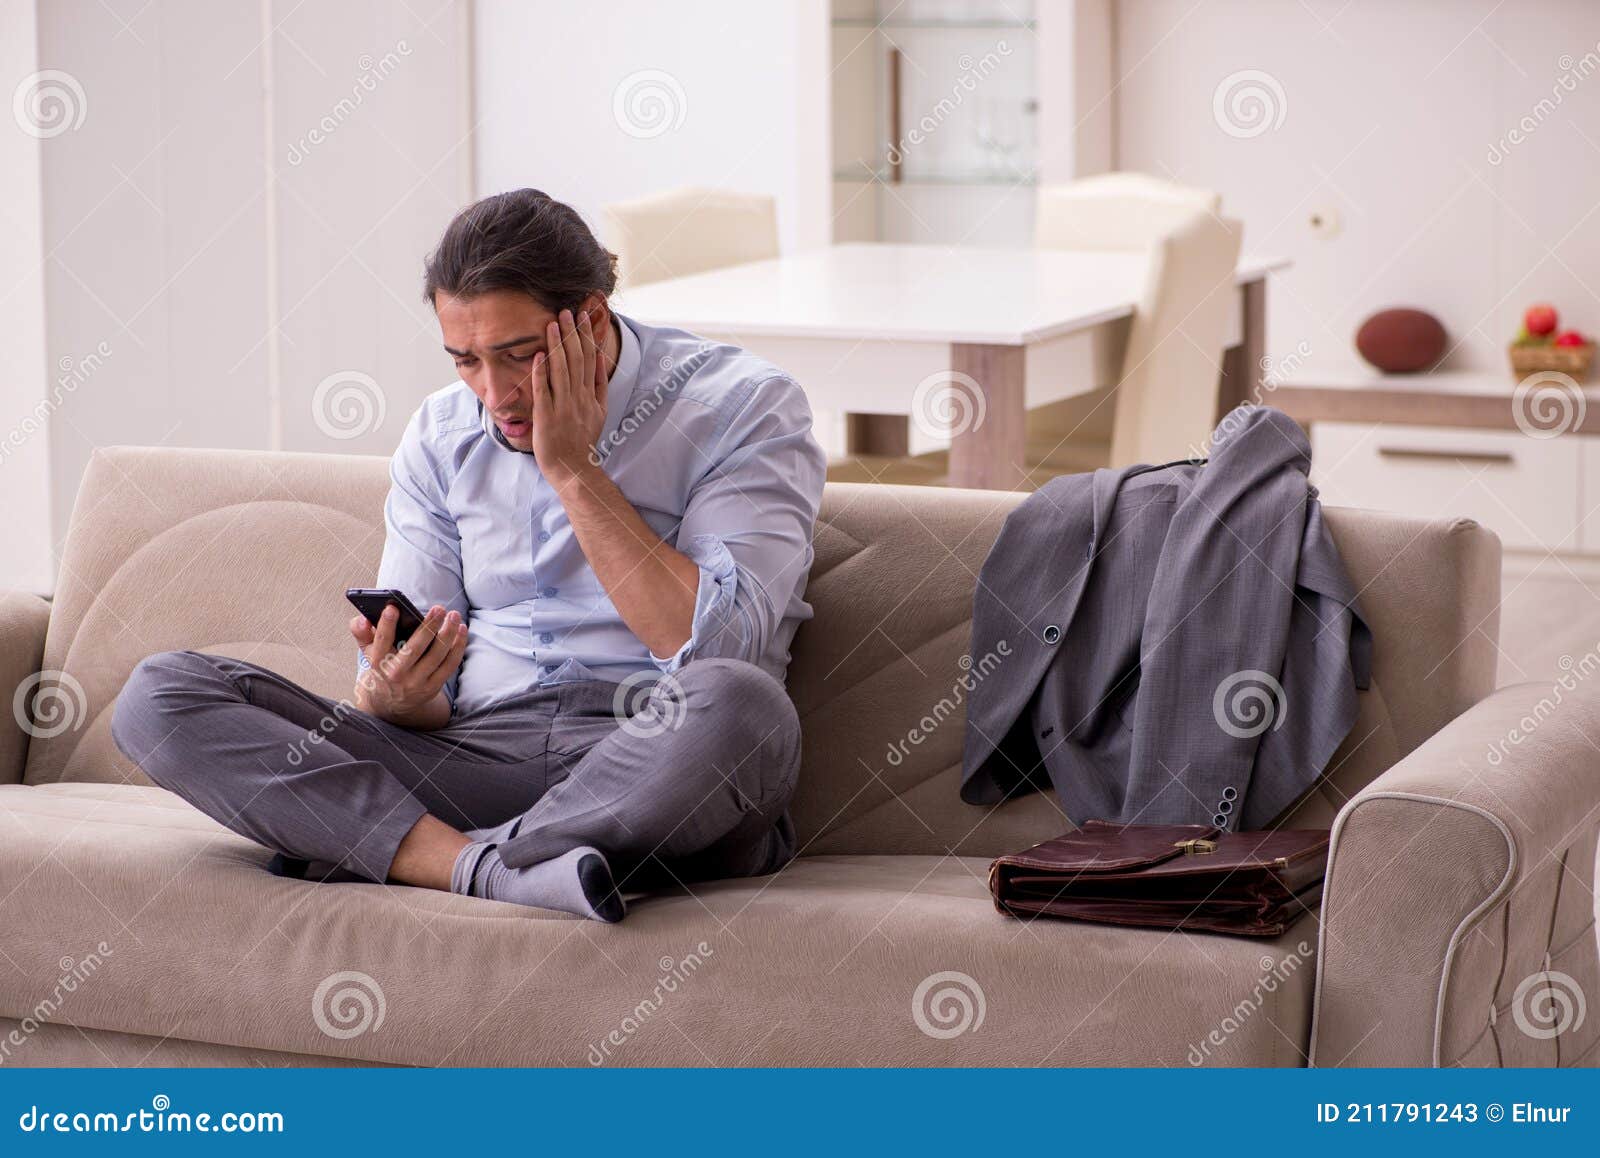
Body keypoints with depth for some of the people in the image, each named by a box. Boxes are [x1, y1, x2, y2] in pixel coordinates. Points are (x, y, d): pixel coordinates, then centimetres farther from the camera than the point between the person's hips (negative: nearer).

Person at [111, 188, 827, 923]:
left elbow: (718, 652, -15)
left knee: (737, 707, -41)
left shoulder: (743, 407, -2)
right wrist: (393, 692, -15)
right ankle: (502, 873, -28)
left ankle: (387, 854, -24)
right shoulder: (441, 435, 12)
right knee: (158, 696, -12)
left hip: (653, 777, -4)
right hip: (472, 761, 4)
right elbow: (426, 704, 10)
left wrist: (575, 472, -11)